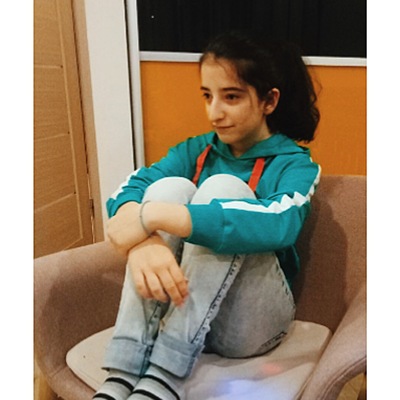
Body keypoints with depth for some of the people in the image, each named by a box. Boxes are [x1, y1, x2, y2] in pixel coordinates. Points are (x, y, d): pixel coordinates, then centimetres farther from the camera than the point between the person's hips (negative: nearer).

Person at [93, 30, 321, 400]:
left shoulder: (295, 164, -5)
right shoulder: (197, 151, 7)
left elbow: (278, 223, -30)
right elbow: (129, 186, -11)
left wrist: (153, 217, -35)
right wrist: (143, 241, -34)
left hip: (248, 322, -3)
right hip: (174, 302, 4)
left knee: (223, 187, -24)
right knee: (170, 187, -20)